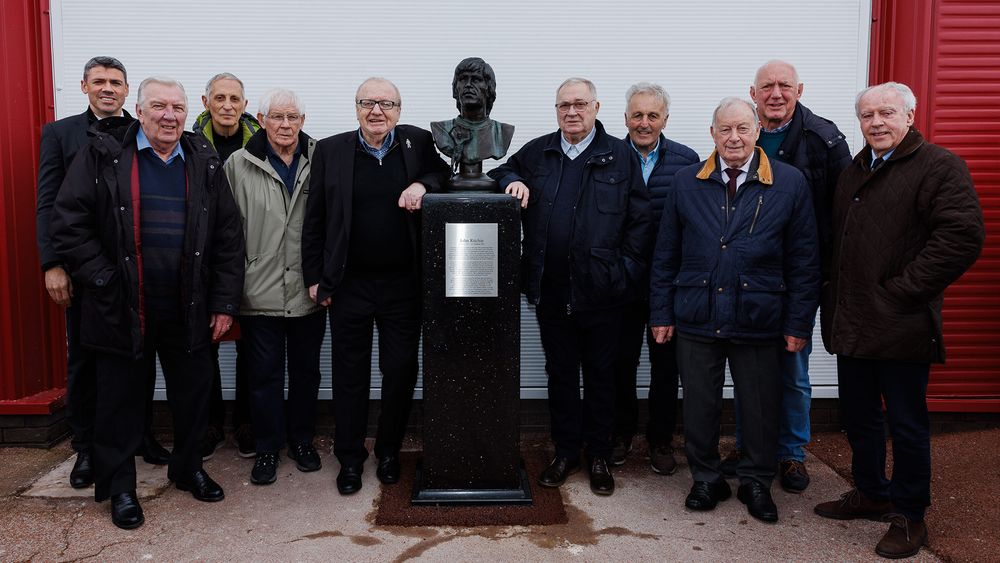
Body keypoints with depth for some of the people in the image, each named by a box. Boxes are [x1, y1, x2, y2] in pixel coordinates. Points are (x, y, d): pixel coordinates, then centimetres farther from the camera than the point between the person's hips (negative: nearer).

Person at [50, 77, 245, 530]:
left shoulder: (203, 163, 5)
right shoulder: (102, 155, -3)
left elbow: (228, 237, 5)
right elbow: (68, 223, -6)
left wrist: (224, 303, 1)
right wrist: (103, 281, -11)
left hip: (189, 312, 3)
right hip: (122, 312, -2)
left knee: (192, 396, 14)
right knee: (120, 401, 10)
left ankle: (187, 467, 37)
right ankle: (119, 487, 28)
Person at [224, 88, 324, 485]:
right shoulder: (238, 165, 0)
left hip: (309, 291, 1)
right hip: (260, 292, -1)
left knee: (306, 371, 14)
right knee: (264, 374, 7)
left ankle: (302, 440, 31)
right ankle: (267, 448, 22)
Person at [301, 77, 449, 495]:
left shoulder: (417, 143, 3)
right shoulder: (330, 151, 2)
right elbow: (314, 220, 4)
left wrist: (423, 184, -10)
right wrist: (314, 278, 1)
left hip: (403, 284, 1)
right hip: (349, 285, 0)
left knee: (401, 370, 9)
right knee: (350, 374, 9)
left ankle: (389, 451, 29)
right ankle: (350, 458, 25)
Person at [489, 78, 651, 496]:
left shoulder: (620, 157, 0)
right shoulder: (536, 153, 8)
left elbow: (640, 219, 0)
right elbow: (500, 172, 22)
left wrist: (626, 270, -6)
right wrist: (511, 182, -2)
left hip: (601, 291, -2)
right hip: (552, 291, 3)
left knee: (600, 376, 10)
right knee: (560, 374, 13)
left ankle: (599, 457, 25)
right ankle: (565, 453, 27)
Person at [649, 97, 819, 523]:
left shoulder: (789, 184, 0)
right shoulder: (686, 184, 3)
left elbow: (804, 261, 1)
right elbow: (665, 256, 6)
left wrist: (799, 323, -2)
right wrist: (661, 313, 3)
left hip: (759, 322, -1)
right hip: (696, 320, 1)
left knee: (761, 408, 11)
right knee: (699, 407, 10)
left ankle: (756, 483, 32)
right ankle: (706, 479, 30)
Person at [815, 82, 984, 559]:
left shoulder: (939, 166, -9)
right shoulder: (853, 172, 15)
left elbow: (962, 236, -19)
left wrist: (899, 291, -18)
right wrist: (835, 292, 9)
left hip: (901, 326, -7)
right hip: (851, 323, 7)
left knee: (907, 424, 5)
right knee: (859, 417, 18)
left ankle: (909, 514, 22)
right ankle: (871, 493, 36)